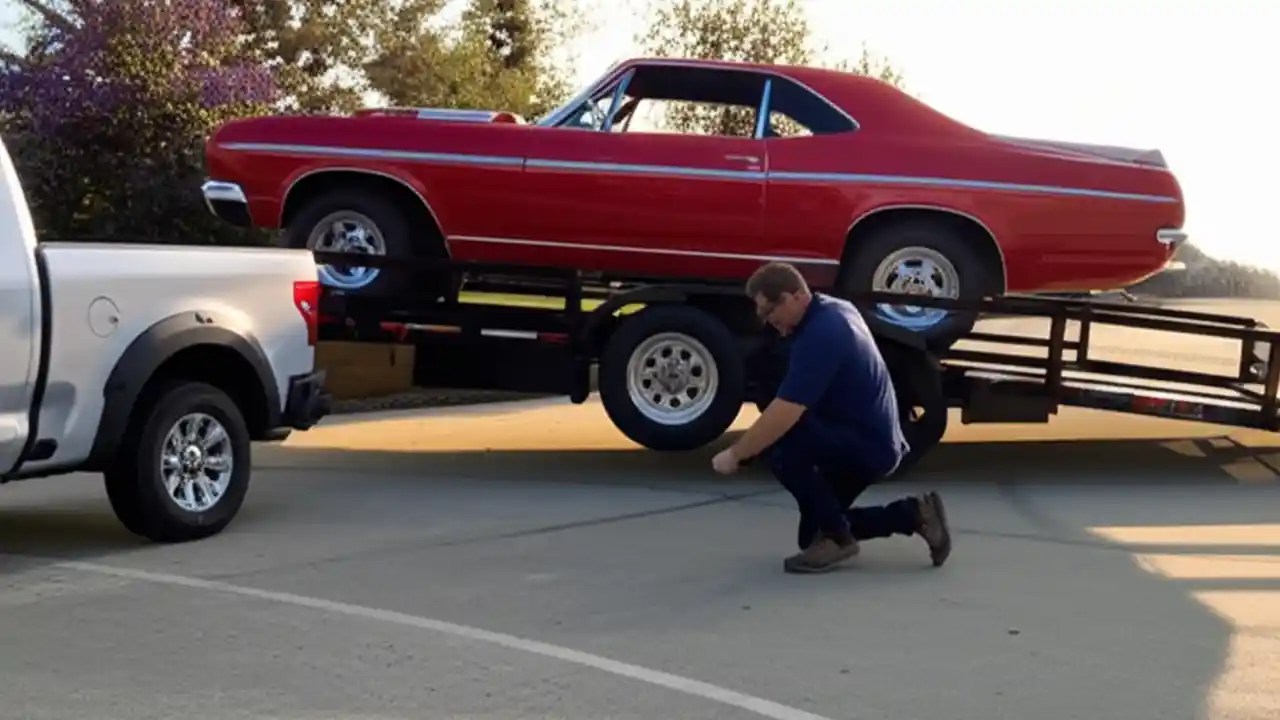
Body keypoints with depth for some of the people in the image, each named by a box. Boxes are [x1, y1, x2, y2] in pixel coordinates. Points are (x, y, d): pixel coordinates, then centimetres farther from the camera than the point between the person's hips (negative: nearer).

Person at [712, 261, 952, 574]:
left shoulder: (820, 334, -26)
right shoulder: (836, 309, 5)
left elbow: (785, 413, -31)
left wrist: (735, 454, -21)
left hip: (867, 444, -10)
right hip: (874, 439, 10)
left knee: (777, 442, -27)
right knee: (812, 534, 13)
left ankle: (835, 536, -13)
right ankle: (913, 513, 14)